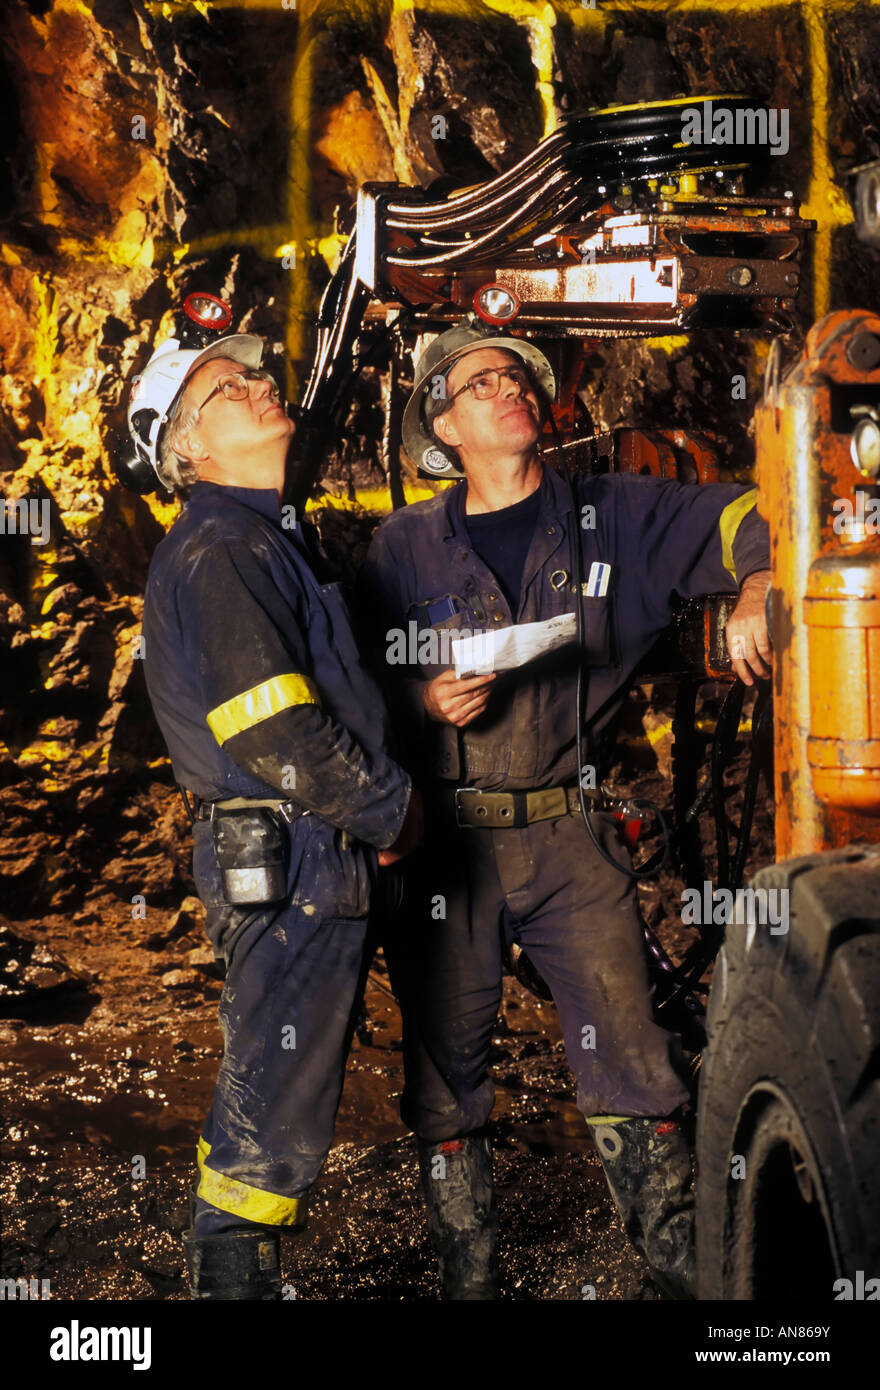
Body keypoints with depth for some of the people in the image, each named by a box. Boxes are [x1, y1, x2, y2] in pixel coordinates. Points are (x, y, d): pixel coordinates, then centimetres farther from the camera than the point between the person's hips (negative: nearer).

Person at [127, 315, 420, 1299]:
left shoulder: (270, 537, 19)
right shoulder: (217, 549, -15)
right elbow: (274, 734, -22)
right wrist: (391, 810, -11)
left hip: (316, 859, 10)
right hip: (288, 864, -10)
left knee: (268, 1104, 19)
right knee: (275, 1115, -2)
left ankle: (235, 1277, 32)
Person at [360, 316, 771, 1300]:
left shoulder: (615, 516, 5)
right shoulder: (404, 547, 6)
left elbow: (752, 518, 3)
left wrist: (755, 593, -18)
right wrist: (423, 701, -8)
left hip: (571, 838, 0)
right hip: (442, 841, 1)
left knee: (628, 1063, -1)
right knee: (444, 1076, 8)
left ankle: (682, 1265, 15)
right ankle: (467, 1274, 26)